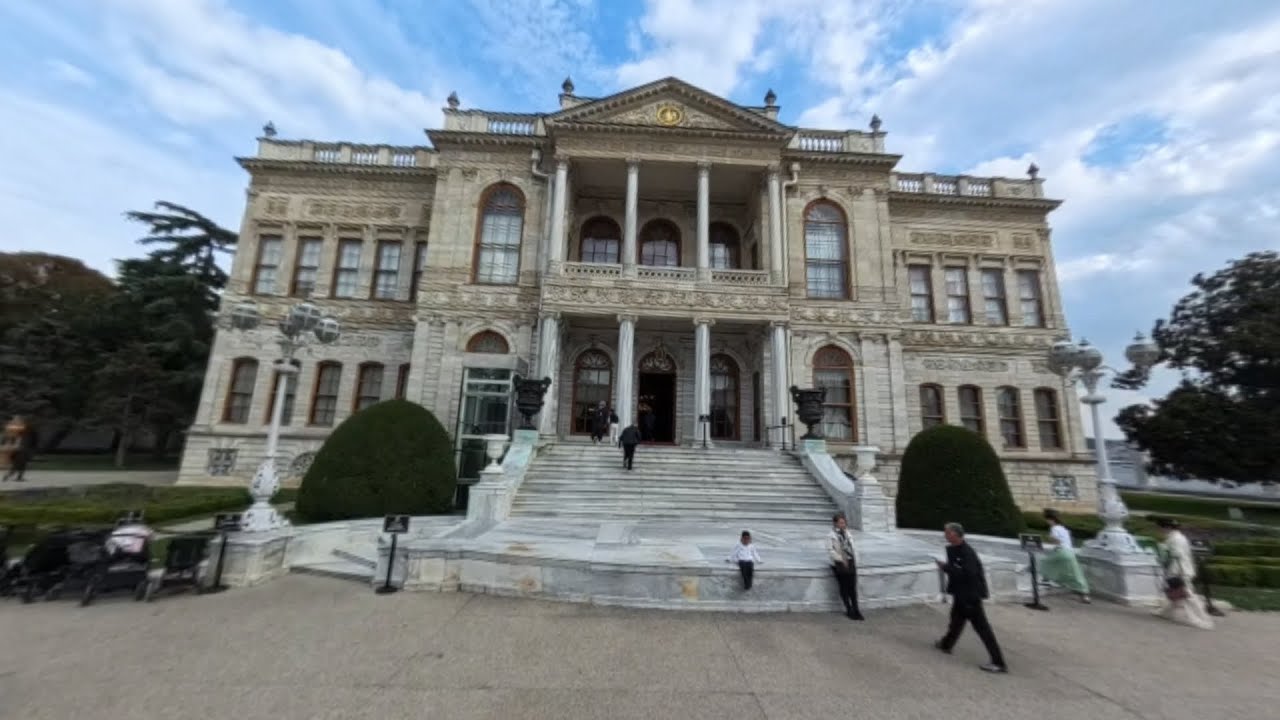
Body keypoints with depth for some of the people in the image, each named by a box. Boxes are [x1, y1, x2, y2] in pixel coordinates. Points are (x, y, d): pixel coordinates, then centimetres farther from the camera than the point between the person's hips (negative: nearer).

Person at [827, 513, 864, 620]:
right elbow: (830, 550, -16)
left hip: (851, 564, 5)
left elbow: (852, 548, 15)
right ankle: (849, 610, 15)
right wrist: (841, 559, -16)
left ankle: (856, 611, 15)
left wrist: (855, 560, 7)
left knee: (853, 588, 6)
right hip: (840, 565, -5)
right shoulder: (831, 536, -10)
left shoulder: (847, 534, 10)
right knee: (844, 588, 4)